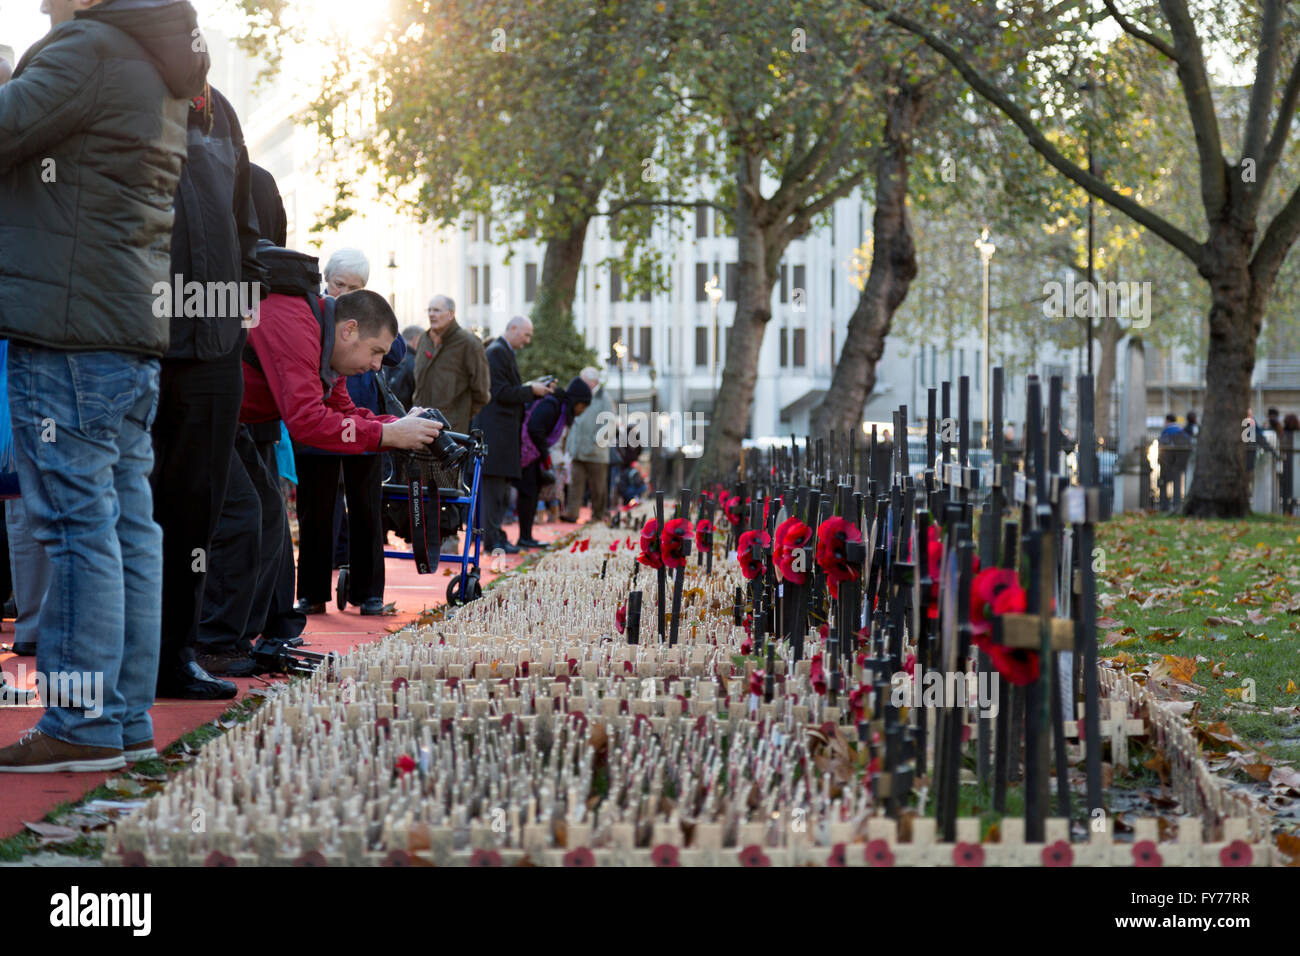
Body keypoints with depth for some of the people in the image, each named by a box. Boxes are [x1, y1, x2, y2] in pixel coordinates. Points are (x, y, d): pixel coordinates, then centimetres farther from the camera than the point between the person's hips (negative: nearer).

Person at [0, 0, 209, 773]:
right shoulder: (164, 73, 20)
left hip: (73, 325, -9)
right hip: (137, 325, 9)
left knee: (79, 519, -7)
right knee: (128, 521, 8)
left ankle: (85, 724, -4)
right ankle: (128, 718, 12)